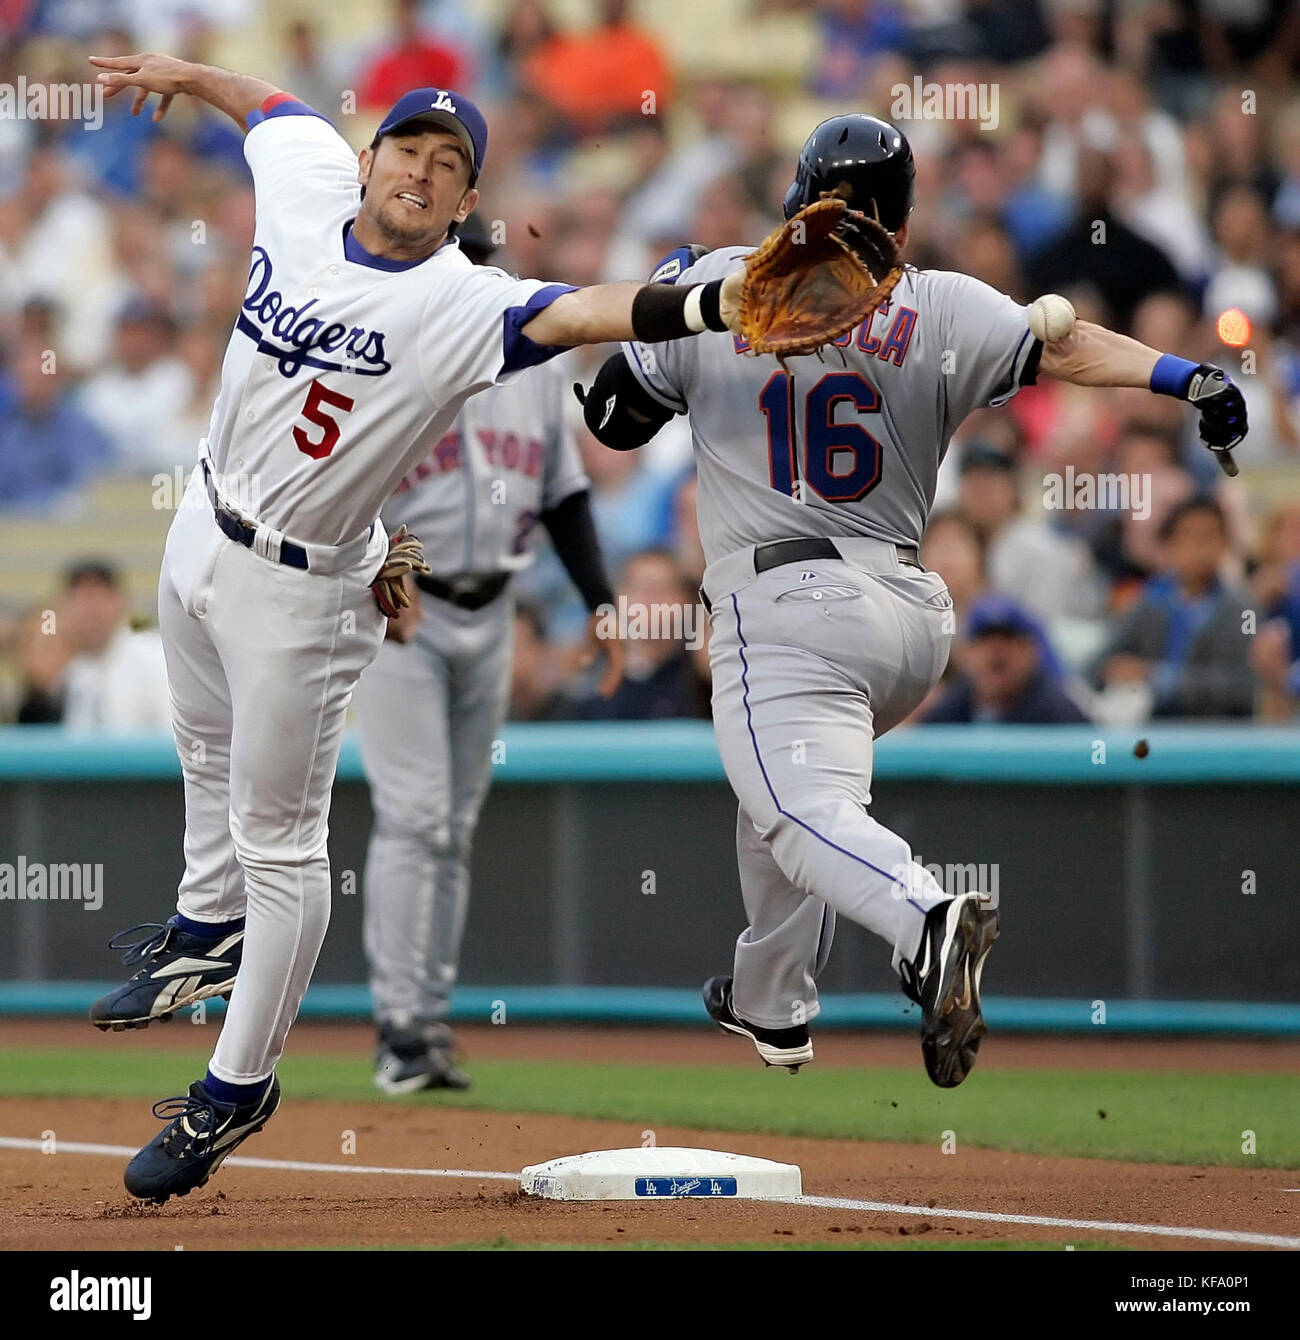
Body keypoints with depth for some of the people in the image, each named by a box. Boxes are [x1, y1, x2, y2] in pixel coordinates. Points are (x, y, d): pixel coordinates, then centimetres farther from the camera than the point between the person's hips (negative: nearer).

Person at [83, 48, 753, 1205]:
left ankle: (239, 1087, 16)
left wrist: (716, 307, -62)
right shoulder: (307, 182, -11)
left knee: (279, 838, 3)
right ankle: (209, 932, 56)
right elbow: (267, 102, 11)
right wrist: (183, 74, 30)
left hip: (299, 588, -7)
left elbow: (585, 313, -45)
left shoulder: (464, 306, -28)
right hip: (201, 531, 7)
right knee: (209, 753, 30)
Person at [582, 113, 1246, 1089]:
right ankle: (772, 1003, 43)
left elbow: (614, 416, 14)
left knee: (806, 808, -20)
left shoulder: (717, 287, 4)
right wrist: (1184, 376, -24)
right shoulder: (939, 309, 5)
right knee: (788, 777, 30)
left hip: (783, 603, -5)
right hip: (913, 613, 5)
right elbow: (1062, 347, -13)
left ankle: (928, 924, -51)